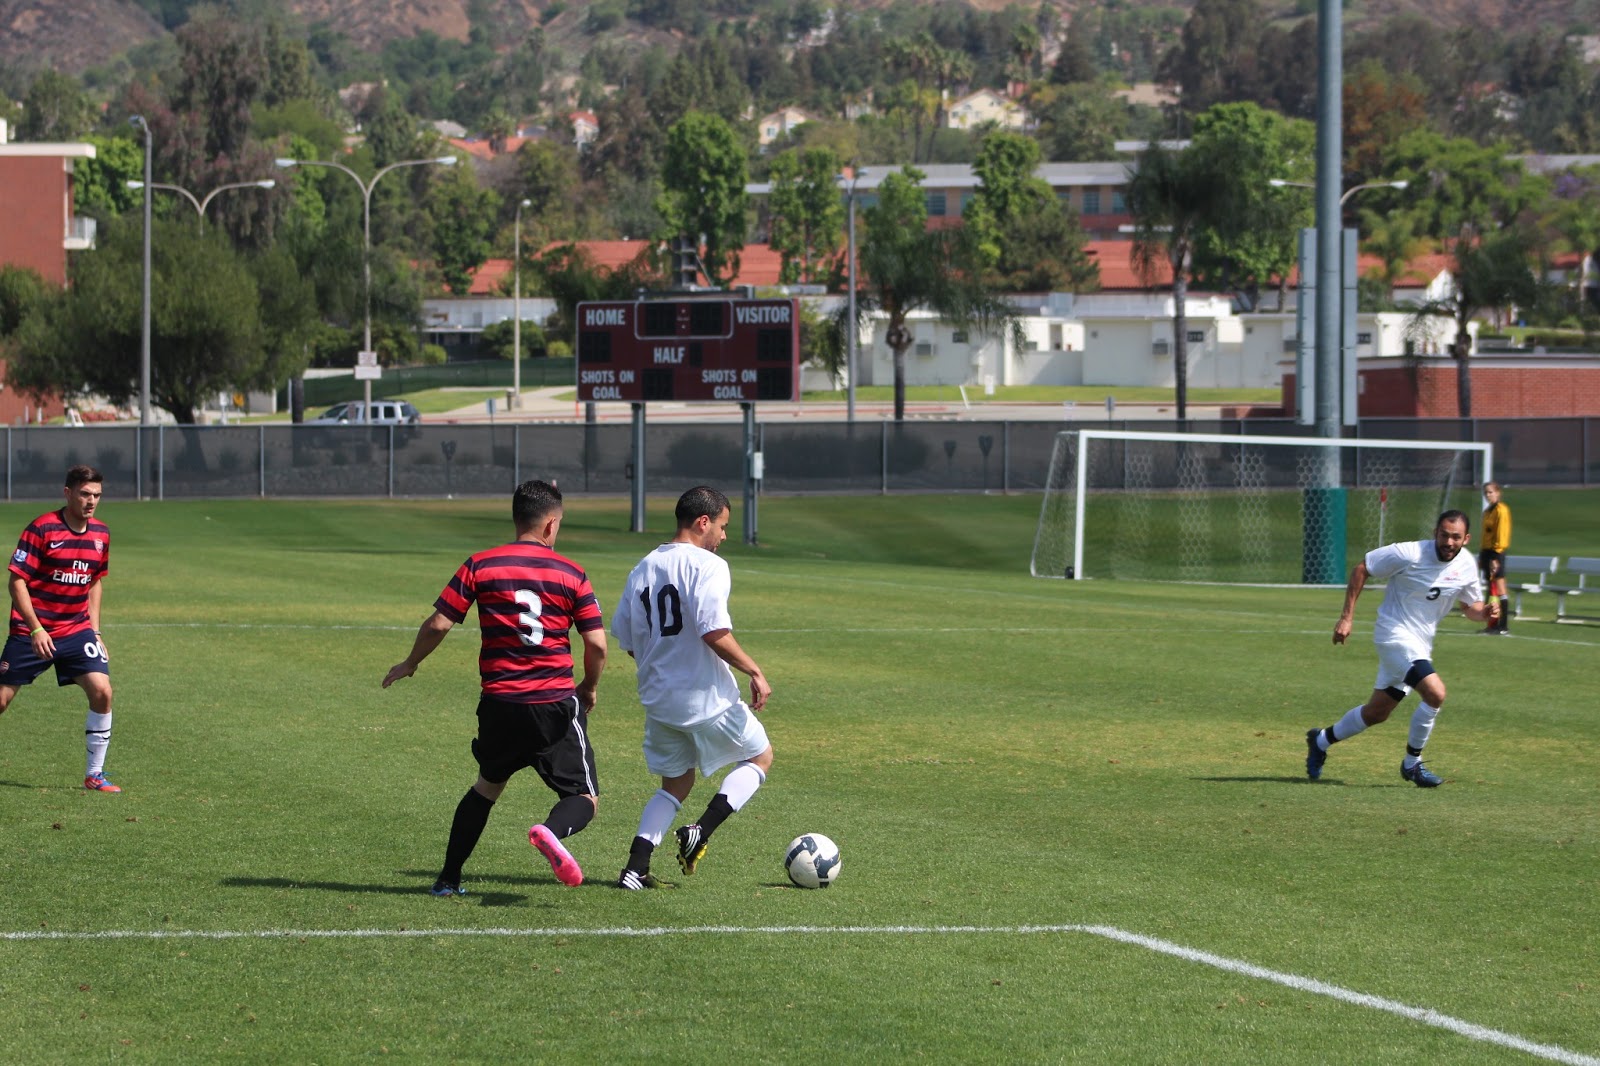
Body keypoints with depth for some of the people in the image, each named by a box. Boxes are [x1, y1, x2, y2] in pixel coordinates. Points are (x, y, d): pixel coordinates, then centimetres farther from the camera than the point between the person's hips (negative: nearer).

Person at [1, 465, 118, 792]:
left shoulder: (100, 533, 5)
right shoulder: (42, 529, -14)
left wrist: (95, 631, 12)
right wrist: (36, 629, -20)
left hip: (76, 630, 4)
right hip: (30, 631, -4)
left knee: (102, 692, -13)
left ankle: (94, 774, -2)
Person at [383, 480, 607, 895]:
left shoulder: (480, 566, 1)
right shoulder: (571, 573, 1)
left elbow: (438, 624, -1)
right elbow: (597, 644, -2)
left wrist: (409, 665, 17)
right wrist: (588, 688, 17)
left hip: (500, 703, 2)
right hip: (556, 704, -2)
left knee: (487, 787, 25)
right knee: (584, 797, 5)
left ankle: (448, 878, 24)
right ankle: (552, 831, -29)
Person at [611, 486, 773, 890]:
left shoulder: (642, 569, 9)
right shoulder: (707, 566, -14)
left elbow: (626, 639, 13)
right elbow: (715, 633, -24)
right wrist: (754, 671, -14)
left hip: (658, 700, 7)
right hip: (706, 698, -7)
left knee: (675, 783, 21)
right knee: (760, 757, 16)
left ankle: (635, 869, 5)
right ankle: (701, 831, -1)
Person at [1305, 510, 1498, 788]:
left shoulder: (1466, 565, -2)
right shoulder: (1409, 555, -19)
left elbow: (1470, 606, 12)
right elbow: (1361, 569, -10)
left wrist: (1484, 612, -13)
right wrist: (1347, 618, -12)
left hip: (1421, 645, 7)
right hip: (1395, 636, -7)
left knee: (1377, 713, 16)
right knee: (1435, 692, -25)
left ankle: (1321, 740, 40)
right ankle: (1412, 764, -7)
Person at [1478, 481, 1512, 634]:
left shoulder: (1501, 510, -10)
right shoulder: (1487, 511, 17)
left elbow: (1501, 533, -15)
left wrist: (1496, 555, -19)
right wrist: (1482, 555, 20)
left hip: (1496, 552, -9)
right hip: (1487, 551, 9)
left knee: (1499, 589, -9)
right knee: (1490, 590, 9)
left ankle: (1504, 626, -9)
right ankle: (1492, 624, 12)